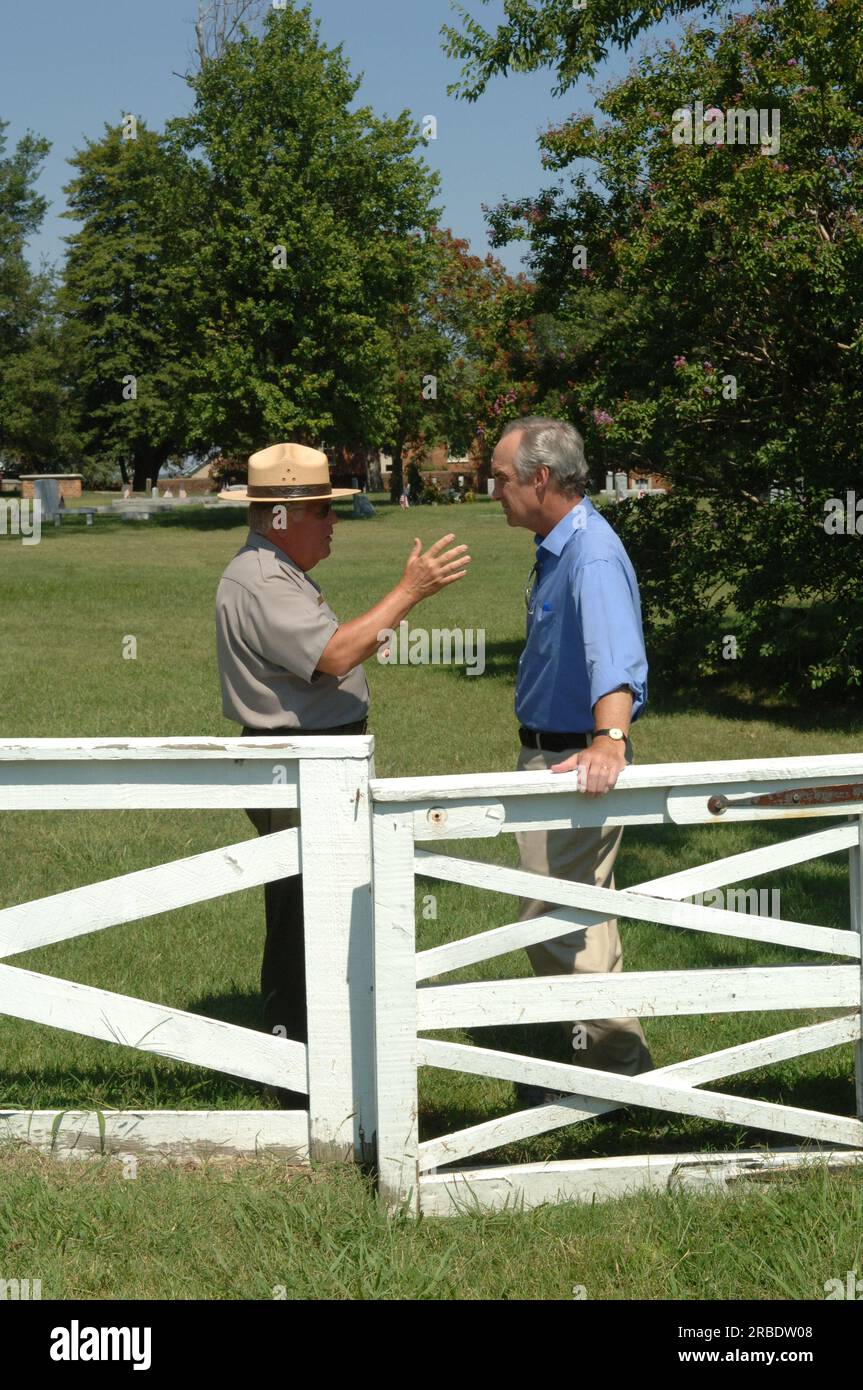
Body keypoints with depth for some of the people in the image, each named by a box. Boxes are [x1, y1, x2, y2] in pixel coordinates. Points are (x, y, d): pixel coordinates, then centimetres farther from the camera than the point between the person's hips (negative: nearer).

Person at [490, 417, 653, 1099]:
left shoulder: (592, 555, -26)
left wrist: (608, 740, -58)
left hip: (575, 764, -11)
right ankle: (605, 1053, 32)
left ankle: (617, 1065, 5)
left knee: (559, 927, -6)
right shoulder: (561, 546, 9)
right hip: (552, 753, 11)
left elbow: (614, 655, -42)